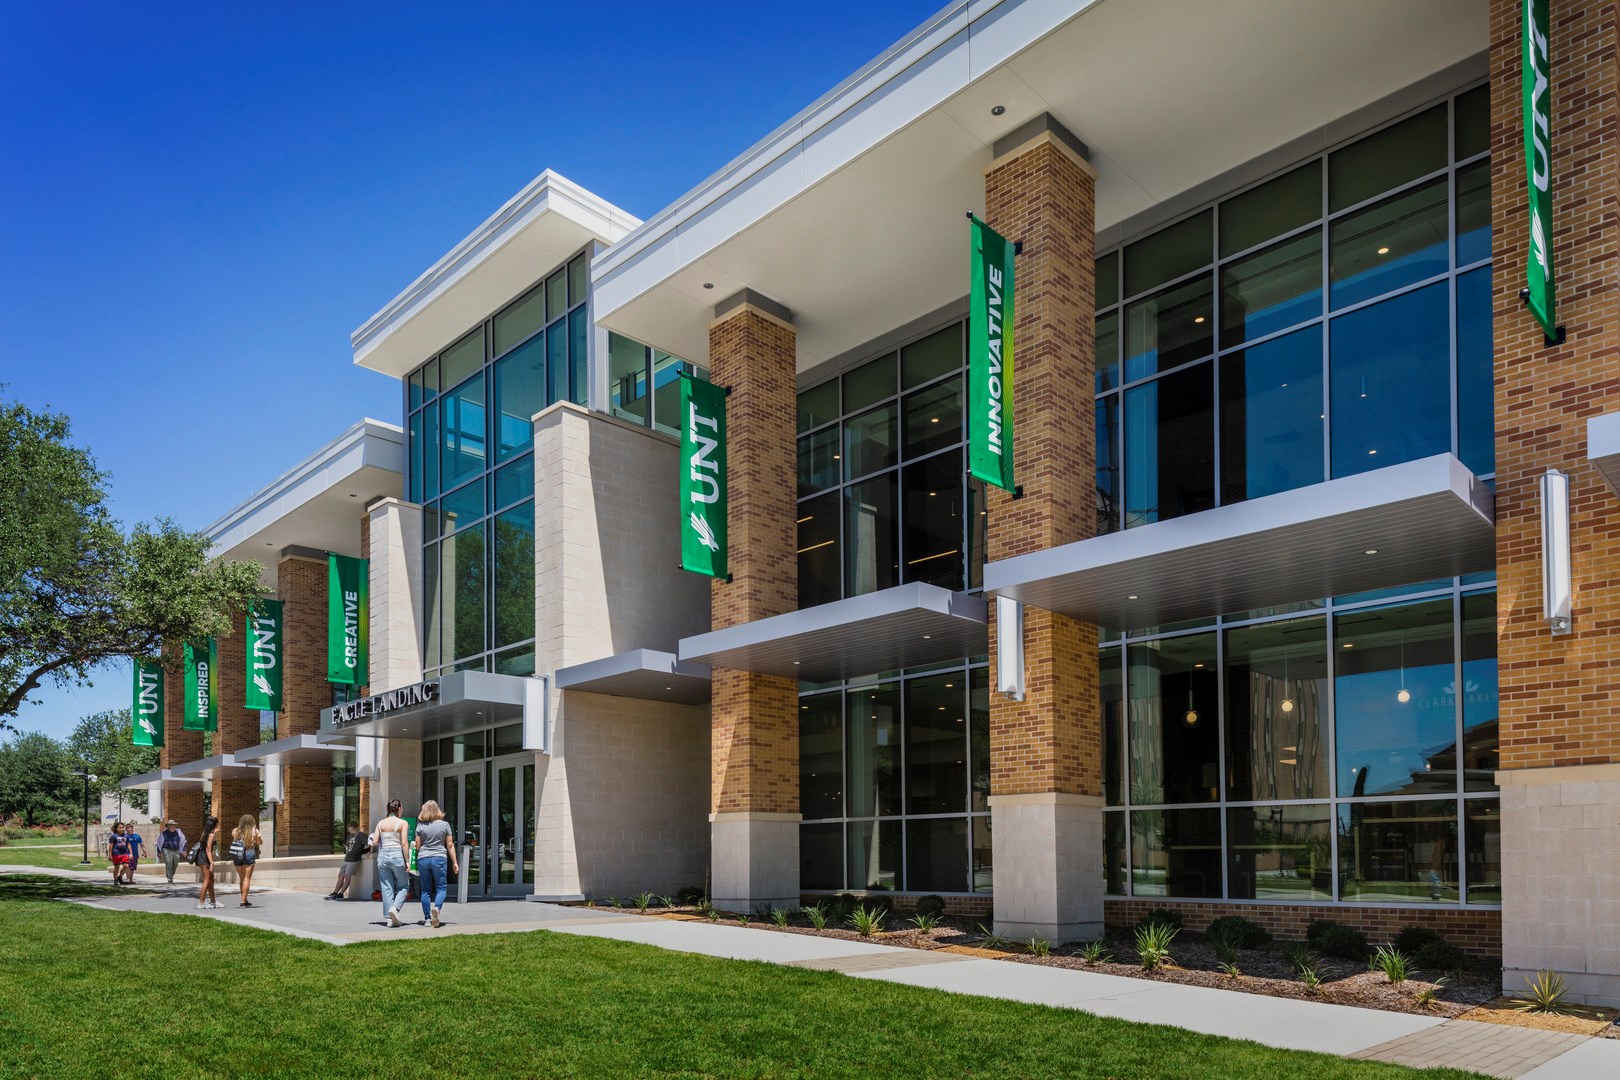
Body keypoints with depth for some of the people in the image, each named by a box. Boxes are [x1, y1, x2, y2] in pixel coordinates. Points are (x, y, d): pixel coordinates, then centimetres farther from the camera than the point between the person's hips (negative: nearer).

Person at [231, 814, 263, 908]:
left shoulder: (236, 831, 7)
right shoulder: (254, 831, 1)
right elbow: (260, 843, 9)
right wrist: (258, 835, 11)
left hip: (237, 855, 4)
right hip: (249, 854, -4)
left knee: (242, 878, 15)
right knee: (247, 878, -1)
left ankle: (244, 900, 21)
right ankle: (243, 901, -6)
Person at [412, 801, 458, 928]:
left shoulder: (420, 825, 2)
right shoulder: (444, 824, 1)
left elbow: (417, 846, 5)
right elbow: (450, 845, 2)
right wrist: (454, 862, 7)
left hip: (423, 859, 1)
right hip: (439, 858, -1)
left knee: (425, 890, 9)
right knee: (441, 887, 5)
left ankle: (427, 918, 10)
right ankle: (436, 907, -22)